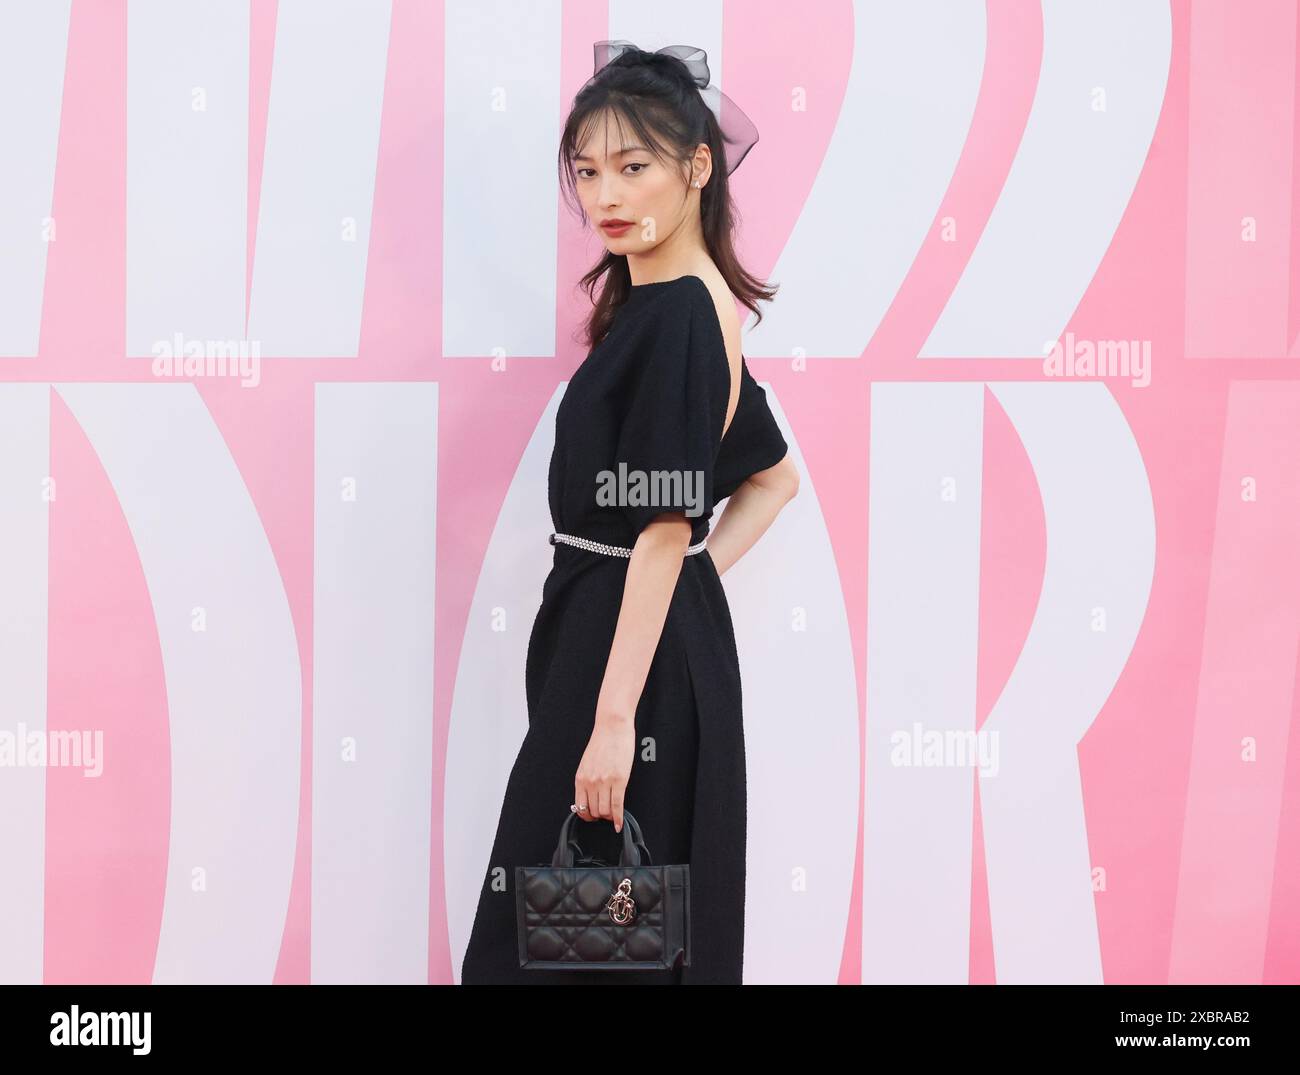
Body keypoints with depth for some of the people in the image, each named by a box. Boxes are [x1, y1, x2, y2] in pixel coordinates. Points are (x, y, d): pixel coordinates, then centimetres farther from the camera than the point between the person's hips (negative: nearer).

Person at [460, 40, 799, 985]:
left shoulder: (675, 315, -17)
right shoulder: (699, 305, 13)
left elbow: (664, 529, -22)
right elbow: (775, 476, 23)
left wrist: (614, 719, -24)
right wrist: (700, 577, 11)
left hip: (633, 651, -10)